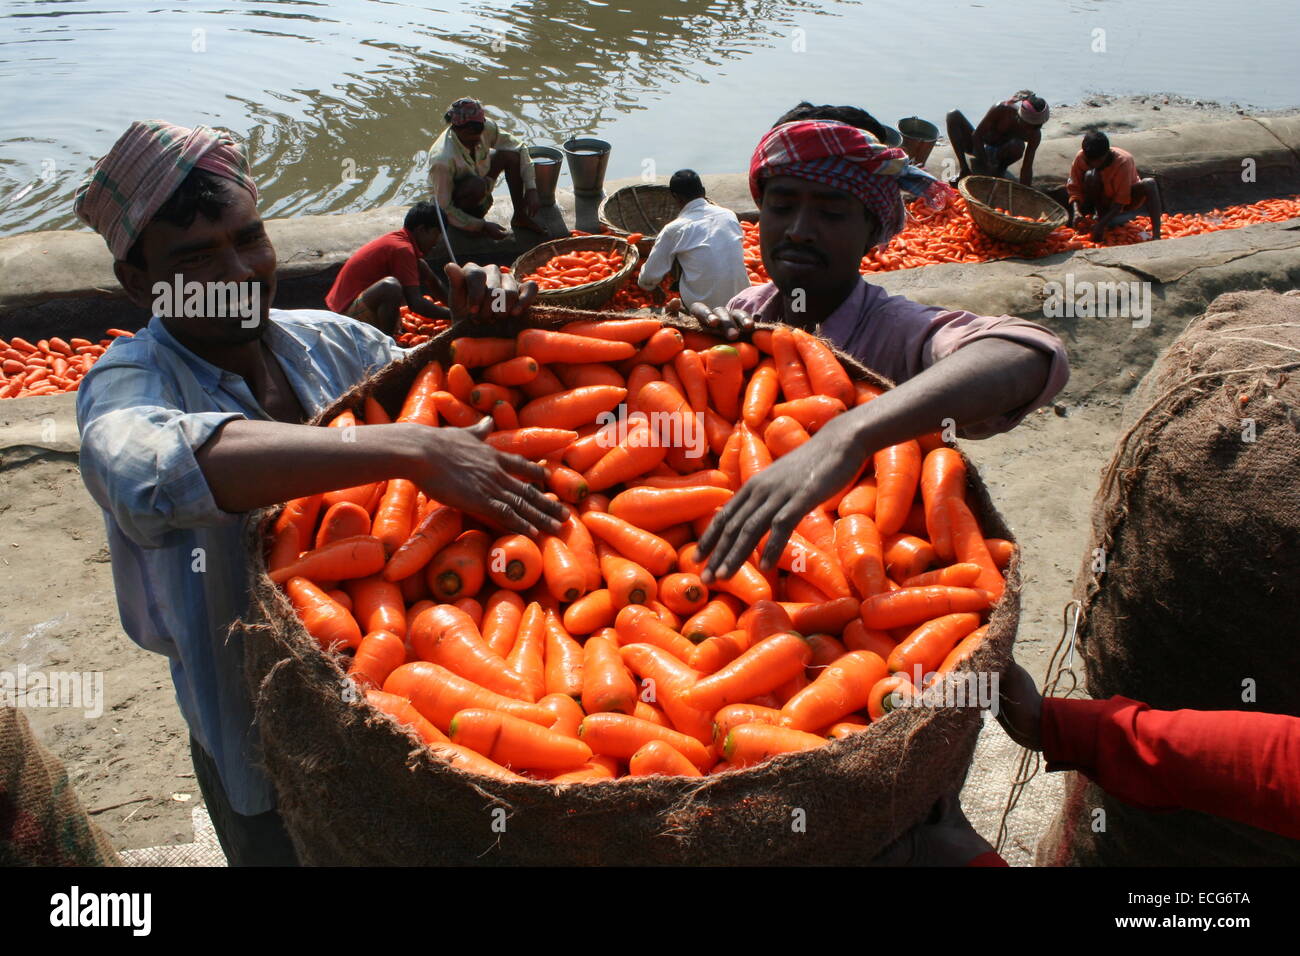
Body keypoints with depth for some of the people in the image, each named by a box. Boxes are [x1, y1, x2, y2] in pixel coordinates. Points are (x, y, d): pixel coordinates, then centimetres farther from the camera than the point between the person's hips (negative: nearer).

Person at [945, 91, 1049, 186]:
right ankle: (963, 168, -19)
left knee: (1018, 146, -38)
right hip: (978, 146, 0)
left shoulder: (1035, 135, -21)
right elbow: (977, 135, -23)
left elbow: (1027, 168, -21)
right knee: (954, 115, -25)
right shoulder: (1001, 109, -28)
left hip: (998, 154, 0)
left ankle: (999, 169, -5)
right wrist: (985, 166, -28)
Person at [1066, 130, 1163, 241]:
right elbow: (1074, 188, -14)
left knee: (1149, 183, -32)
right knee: (1090, 176, -29)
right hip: (1102, 202, 1)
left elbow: (1121, 200, -30)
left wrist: (1102, 224, -40)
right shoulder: (1081, 158, -22)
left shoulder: (1123, 161, -30)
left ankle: (1156, 235, -41)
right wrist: (1076, 211, -33)